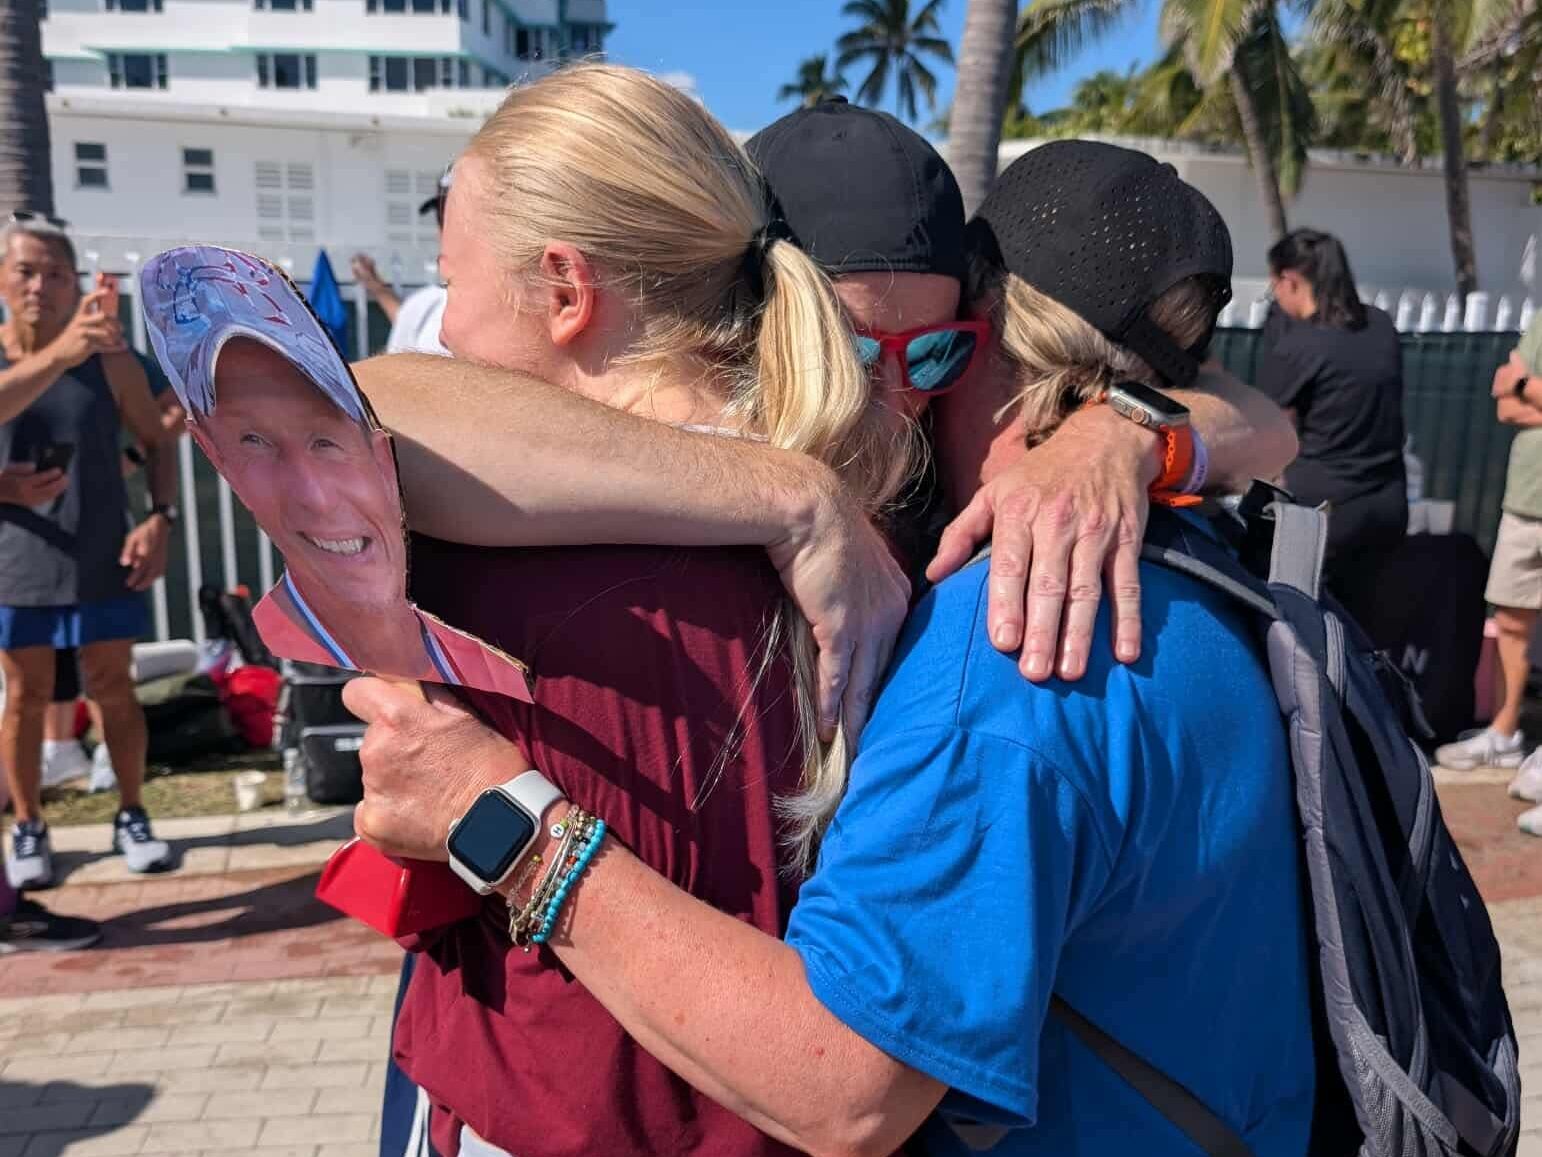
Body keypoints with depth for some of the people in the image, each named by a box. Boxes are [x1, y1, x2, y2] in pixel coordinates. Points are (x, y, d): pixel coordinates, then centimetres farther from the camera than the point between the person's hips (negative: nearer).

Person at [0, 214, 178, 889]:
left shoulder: (108, 360, -2)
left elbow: (158, 443, 3)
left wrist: (160, 518, -10)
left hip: (101, 561, 0)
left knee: (113, 688, 8)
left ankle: (130, 816, 22)